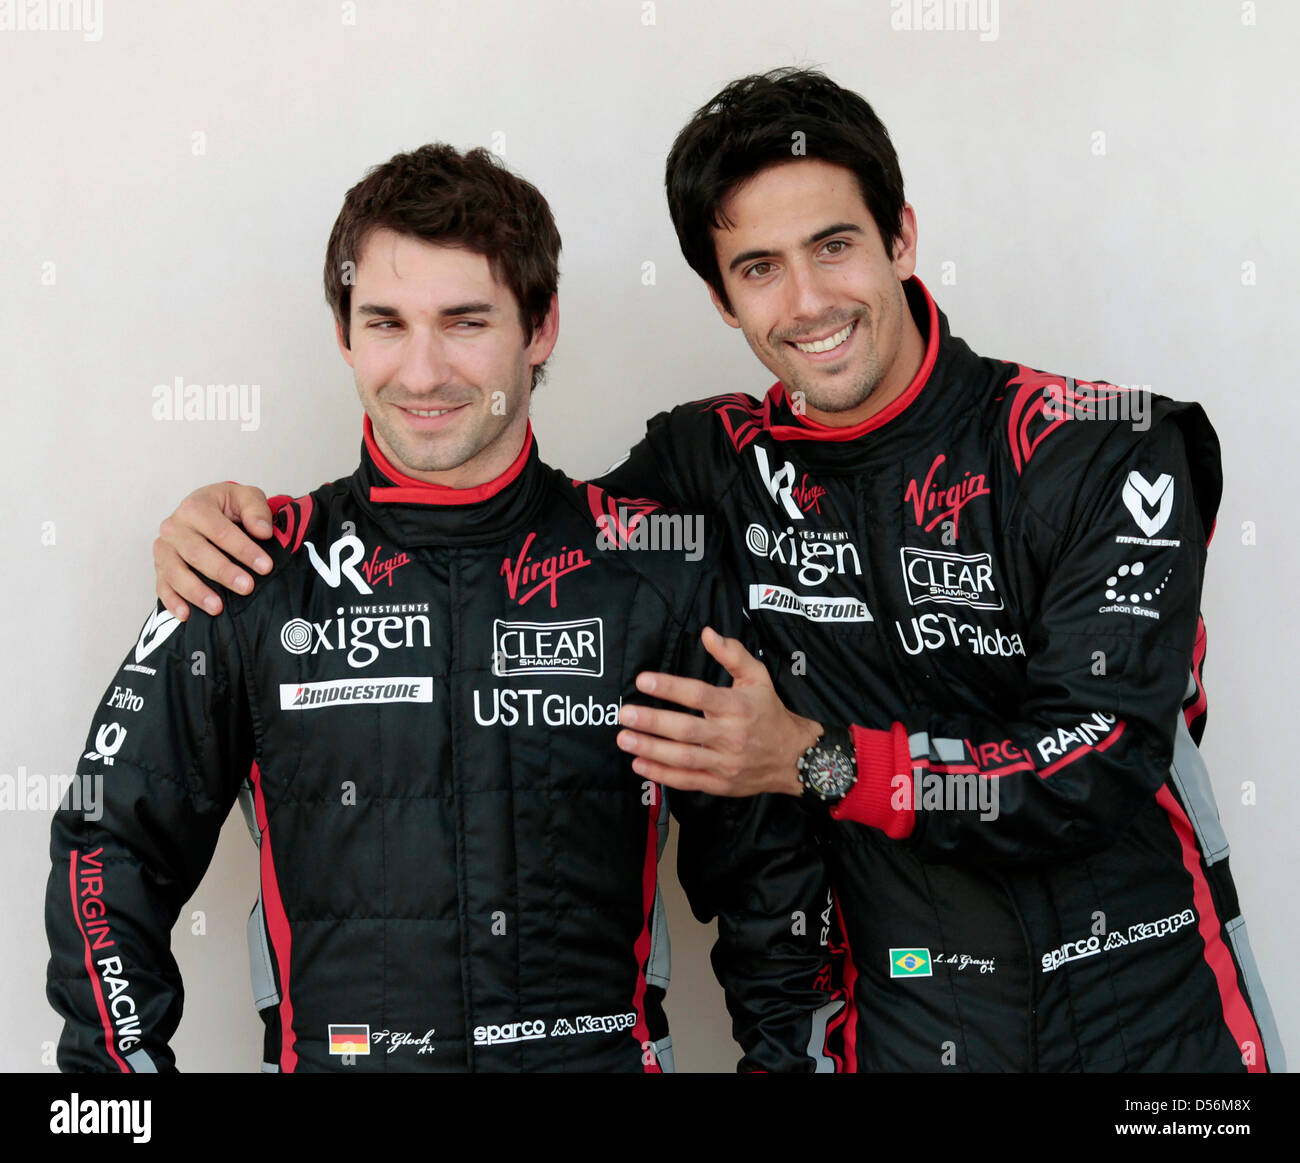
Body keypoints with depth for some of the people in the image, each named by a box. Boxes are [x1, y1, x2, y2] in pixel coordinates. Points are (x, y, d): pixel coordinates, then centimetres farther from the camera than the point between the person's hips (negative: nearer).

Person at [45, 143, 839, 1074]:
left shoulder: (656, 570, 5)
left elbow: (765, 865, 12)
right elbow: (116, 849, 12)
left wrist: (786, 1054, 4)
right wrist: (124, 1062, 4)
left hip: (603, 1050, 0)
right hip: (329, 1051, 1)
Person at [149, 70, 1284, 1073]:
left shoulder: (1103, 450, -12)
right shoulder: (719, 466, -2)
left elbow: (1100, 763, -17)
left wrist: (816, 759, -23)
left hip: (1152, 1016, -1)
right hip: (912, 1026, 2)